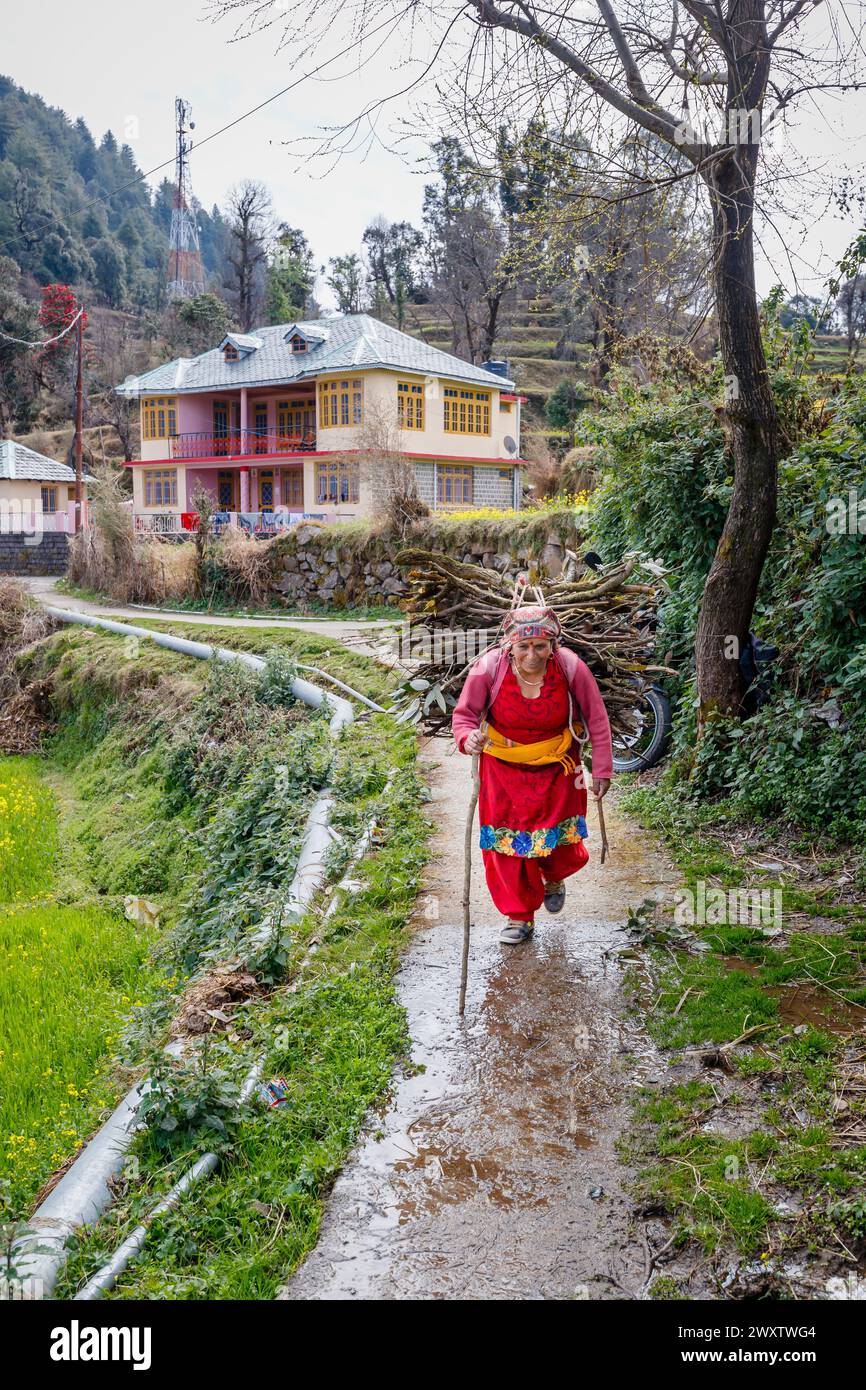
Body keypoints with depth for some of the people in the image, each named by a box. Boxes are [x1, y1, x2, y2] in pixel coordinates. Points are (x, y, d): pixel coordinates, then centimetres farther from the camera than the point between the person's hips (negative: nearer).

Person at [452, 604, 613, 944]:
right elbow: (464, 713, -10)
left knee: (558, 836, 5)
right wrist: (467, 738, -33)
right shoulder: (489, 667, -22)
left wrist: (602, 770, -4)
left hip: (556, 767, 0)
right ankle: (520, 915, 21)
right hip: (503, 766, 0)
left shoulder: (571, 667, -21)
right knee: (507, 839, 1)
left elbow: (597, 719, -7)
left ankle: (554, 878, 43)